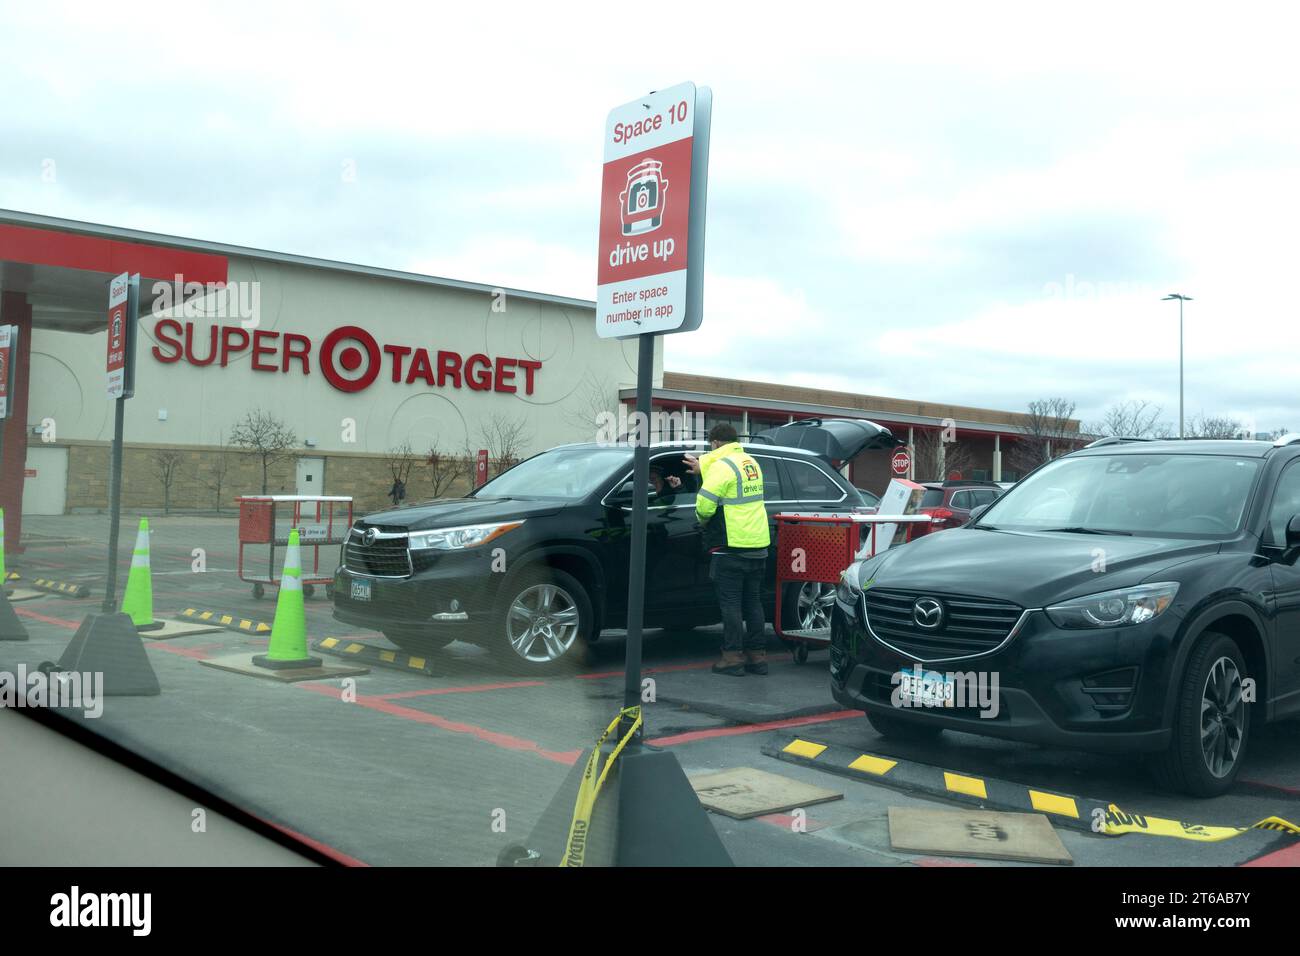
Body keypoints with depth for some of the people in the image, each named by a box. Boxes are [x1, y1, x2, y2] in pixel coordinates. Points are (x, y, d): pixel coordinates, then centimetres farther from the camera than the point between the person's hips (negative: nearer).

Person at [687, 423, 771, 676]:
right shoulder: (751, 462, 13)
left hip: (731, 545, -8)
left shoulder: (721, 466, -13)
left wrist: (703, 520, 3)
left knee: (730, 602, -1)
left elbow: (704, 505, -18)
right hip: (758, 545, 8)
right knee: (752, 600, 13)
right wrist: (703, 468, 33)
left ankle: (733, 656, 0)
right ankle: (758, 655, 16)